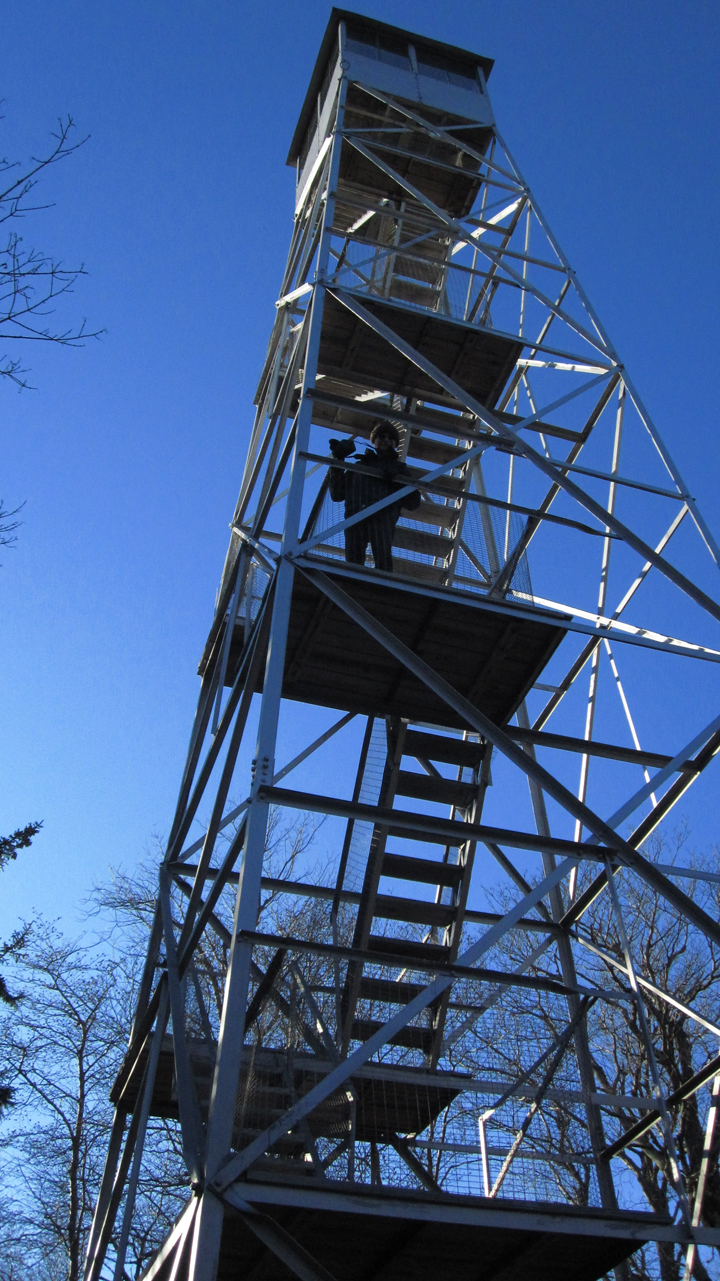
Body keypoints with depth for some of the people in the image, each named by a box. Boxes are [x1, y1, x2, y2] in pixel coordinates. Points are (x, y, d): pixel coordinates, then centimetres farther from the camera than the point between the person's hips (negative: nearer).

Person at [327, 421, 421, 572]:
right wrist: (337, 467, 15)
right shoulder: (357, 466, 34)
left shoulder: (400, 470, 30)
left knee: (383, 560, -24)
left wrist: (396, 484, 1)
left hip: (382, 515, -2)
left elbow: (413, 504, 17)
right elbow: (337, 495, 25)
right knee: (353, 562, -16)